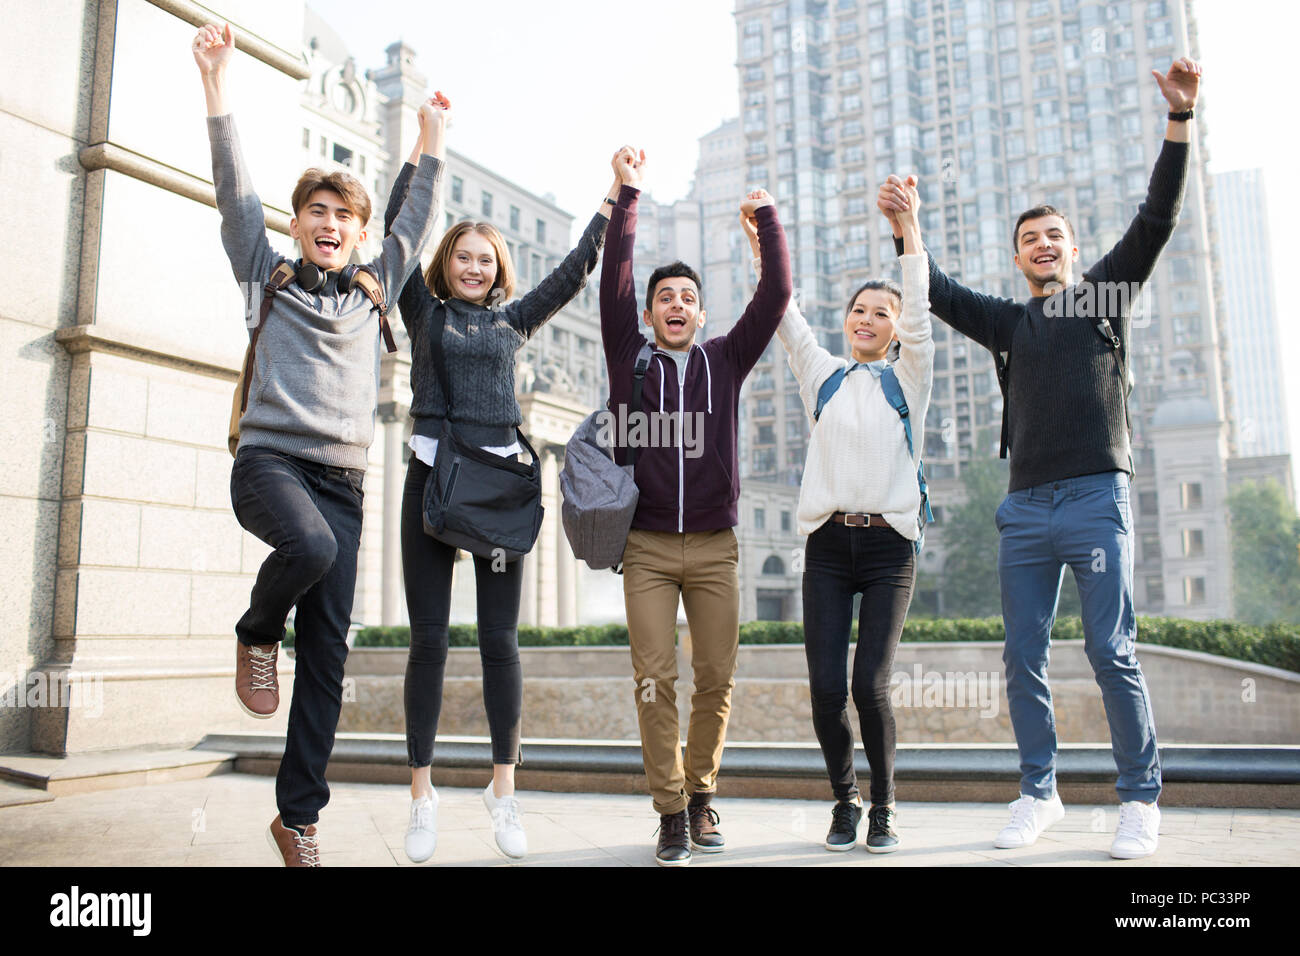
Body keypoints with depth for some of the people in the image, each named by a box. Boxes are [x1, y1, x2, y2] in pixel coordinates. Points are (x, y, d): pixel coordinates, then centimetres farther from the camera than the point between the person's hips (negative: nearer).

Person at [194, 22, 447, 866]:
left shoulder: (374, 290, 18)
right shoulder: (268, 277, 12)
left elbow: (419, 224, 25)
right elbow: (236, 192, 4)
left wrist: (432, 145, 24)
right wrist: (218, 87, -1)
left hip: (343, 477, 3)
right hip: (270, 459, -3)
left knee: (327, 652, -2)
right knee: (310, 544, -37)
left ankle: (299, 818, 8)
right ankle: (256, 635, -2)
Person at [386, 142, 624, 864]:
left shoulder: (514, 319, 18)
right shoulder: (424, 311, 13)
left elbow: (575, 269, 20)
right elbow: (396, 229, 7)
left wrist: (615, 195, 20)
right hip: (431, 474, -1)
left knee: (500, 640, 0)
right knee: (429, 638, 0)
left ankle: (503, 786, 13)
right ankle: (421, 792, 10)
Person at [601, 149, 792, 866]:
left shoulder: (726, 359, 11)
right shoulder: (629, 357, 8)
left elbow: (775, 294, 6)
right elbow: (614, 281, 0)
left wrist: (766, 217, 5)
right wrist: (627, 194, -2)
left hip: (714, 548, 1)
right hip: (647, 546, -1)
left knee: (716, 679, 4)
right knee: (654, 680, -4)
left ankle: (701, 792, 24)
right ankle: (670, 812, 8)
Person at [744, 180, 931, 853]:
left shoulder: (908, 379, 10)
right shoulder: (823, 375, 14)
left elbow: (919, 315, -3)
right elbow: (786, 317, 7)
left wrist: (910, 231, -9)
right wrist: (763, 247, -1)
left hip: (888, 544, -1)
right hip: (827, 544, 1)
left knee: (870, 684, -10)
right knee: (826, 687, -6)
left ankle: (884, 806, 14)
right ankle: (845, 801, 18)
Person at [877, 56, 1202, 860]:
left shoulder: (1107, 291, 11)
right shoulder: (1011, 322, 19)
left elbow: (1157, 218, 2)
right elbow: (942, 295, 11)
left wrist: (1180, 119, -7)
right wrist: (905, 233, 0)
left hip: (1096, 497, -3)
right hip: (1026, 506, 4)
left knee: (1113, 651, -4)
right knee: (1024, 659, 4)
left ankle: (1141, 800, 7)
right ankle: (1040, 794, 15)